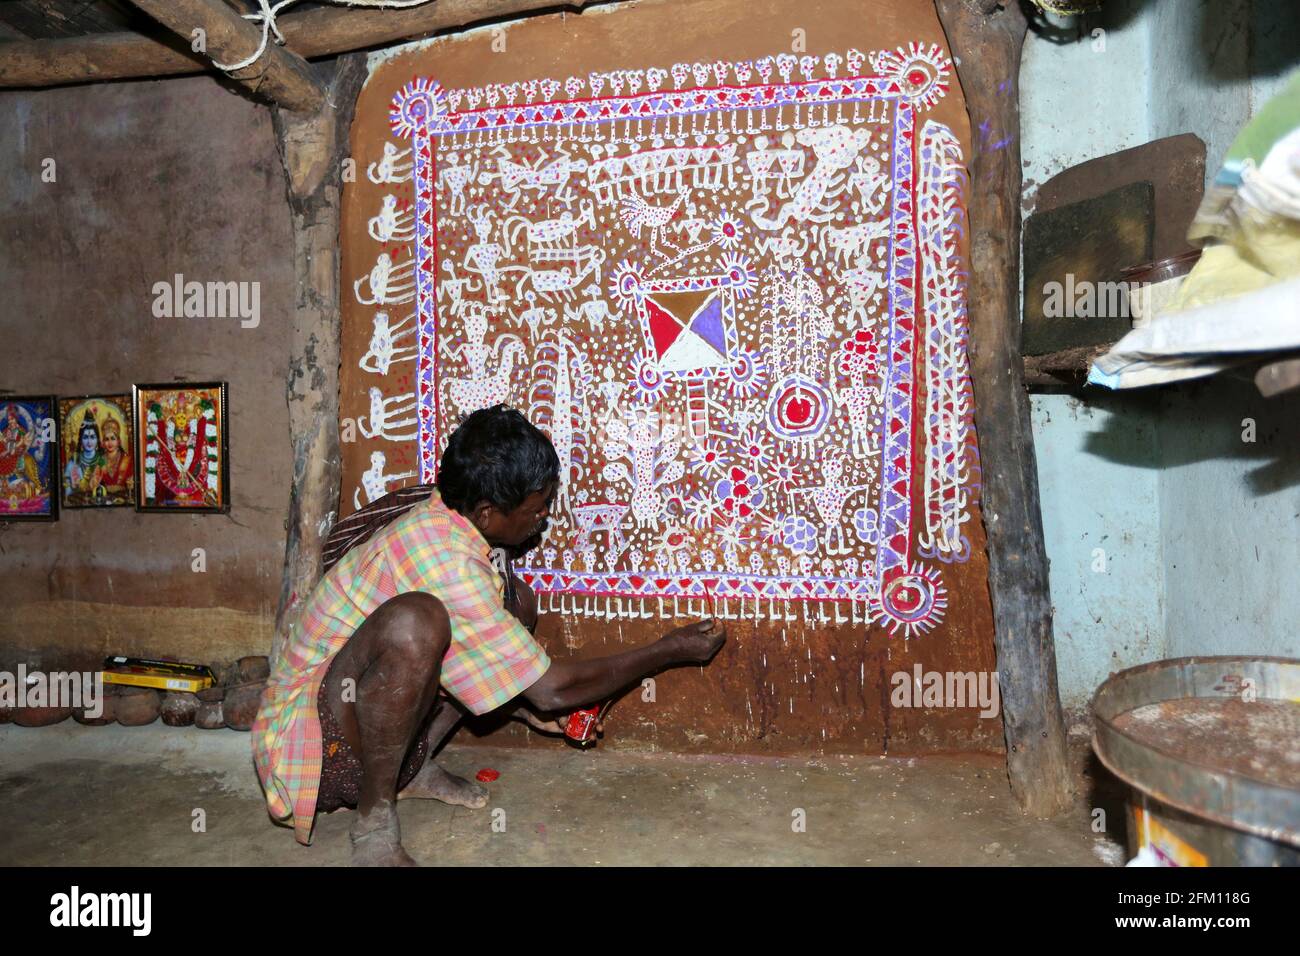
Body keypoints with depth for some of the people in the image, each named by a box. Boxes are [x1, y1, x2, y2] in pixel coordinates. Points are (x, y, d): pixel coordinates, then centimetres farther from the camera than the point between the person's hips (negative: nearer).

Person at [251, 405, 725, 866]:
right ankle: (374, 820, -15)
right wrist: (669, 650, -9)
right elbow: (552, 690, -20)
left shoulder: (436, 523, -2)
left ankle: (413, 769, 5)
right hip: (308, 739, -9)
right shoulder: (449, 566, -29)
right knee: (415, 621, -38)